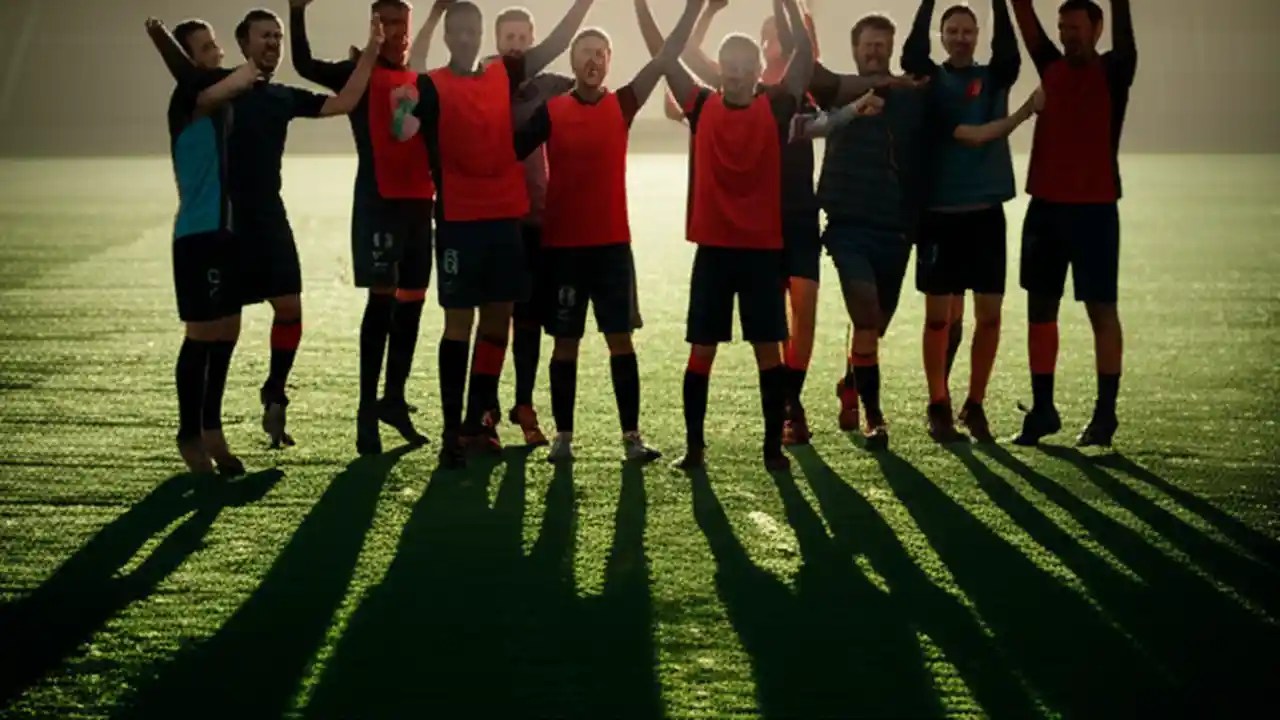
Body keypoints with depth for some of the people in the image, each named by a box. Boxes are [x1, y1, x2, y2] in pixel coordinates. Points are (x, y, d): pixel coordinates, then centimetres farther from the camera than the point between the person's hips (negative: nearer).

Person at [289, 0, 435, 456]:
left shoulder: (421, 82, 16)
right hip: (378, 200, -6)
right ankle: (367, 409, -7)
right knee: (382, 299, -11)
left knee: (412, 302, 9)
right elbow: (306, 66, -16)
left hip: (419, 202, 6)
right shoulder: (360, 74, 0)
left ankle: (394, 399, 21)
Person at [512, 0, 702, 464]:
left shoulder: (622, 105, 3)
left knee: (621, 339, 1)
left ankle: (631, 437, 4)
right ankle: (562, 437, 12)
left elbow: (665, 59, -5)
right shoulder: (550, 111, -1)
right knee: (566, 343, 5)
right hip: (562, 243, -1)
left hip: (613, 242, 1)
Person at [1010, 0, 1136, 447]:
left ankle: (1105, 413, 4)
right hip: (1045, 205, 5)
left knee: (1101, 308, -1)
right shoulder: (1051, 67, 11)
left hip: (1094, 208, -5)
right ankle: (1042, 409, 15)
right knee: (1040, 306, 7)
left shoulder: (1113, 72, -1)